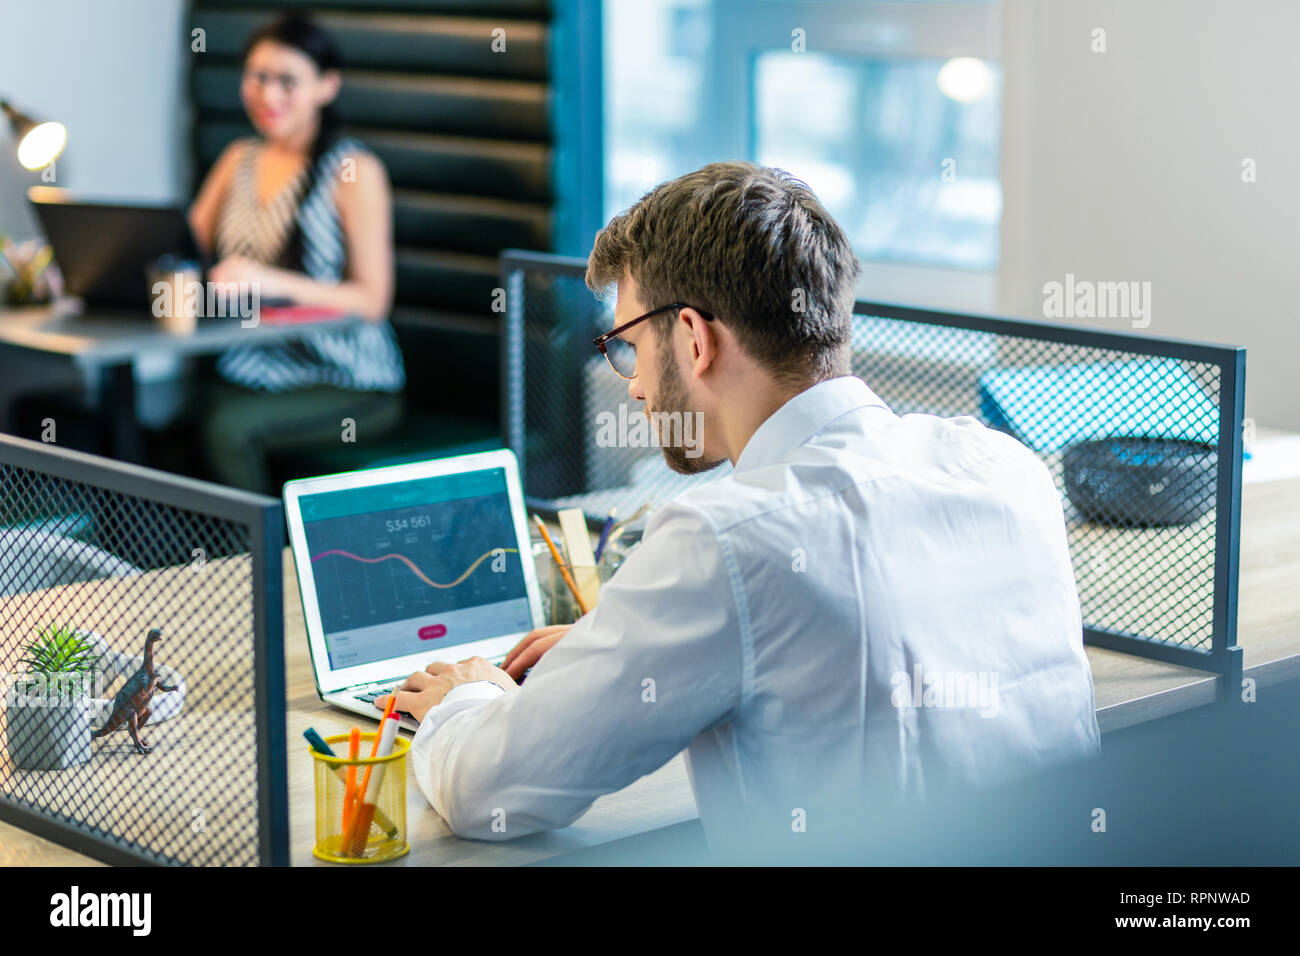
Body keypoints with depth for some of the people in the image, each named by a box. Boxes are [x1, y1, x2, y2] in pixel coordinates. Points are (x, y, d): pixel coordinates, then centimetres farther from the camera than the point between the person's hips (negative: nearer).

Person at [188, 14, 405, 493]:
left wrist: (275, 282, -25)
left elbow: (373, 300, -11)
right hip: (254, 371, 5)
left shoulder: (354, 170, -5)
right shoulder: (240, 158, 15)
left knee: (229, 427, -32)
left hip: (348, 382, -5)